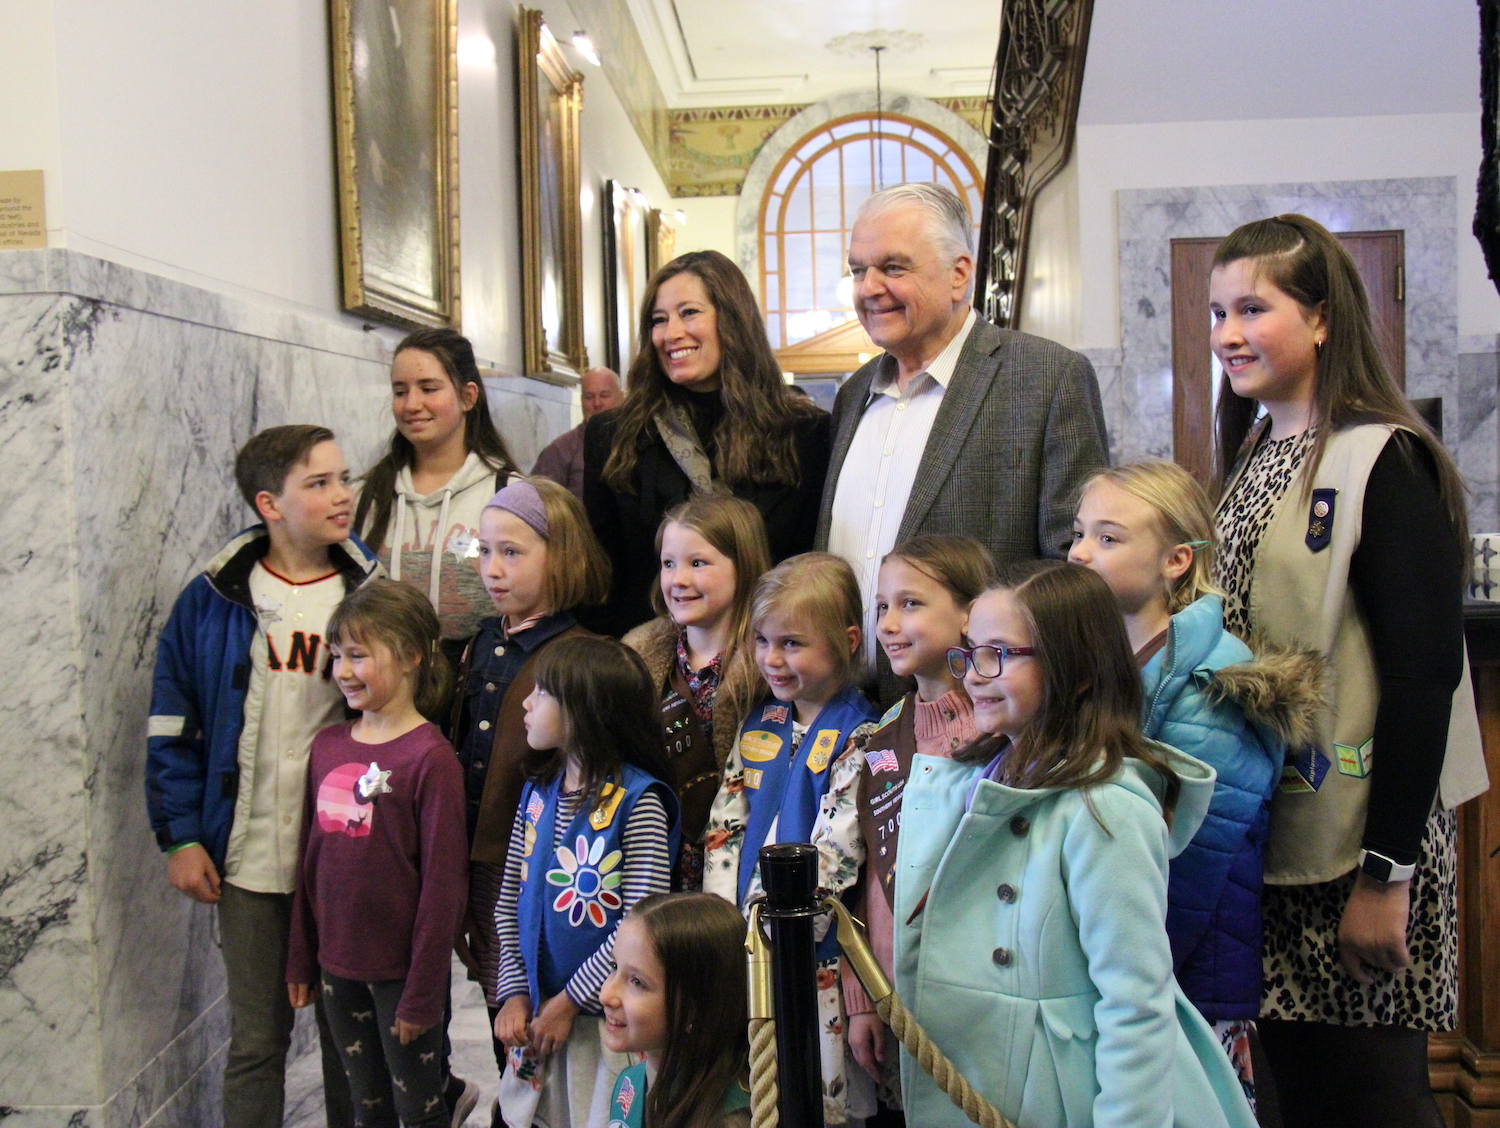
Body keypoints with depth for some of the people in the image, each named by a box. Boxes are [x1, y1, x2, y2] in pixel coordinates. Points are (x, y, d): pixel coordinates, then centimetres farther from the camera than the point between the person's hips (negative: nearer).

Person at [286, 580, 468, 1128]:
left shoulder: (430, 758, -16)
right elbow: (311, 861, 10)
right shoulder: (327, 745, 3)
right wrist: (301, 960, 11)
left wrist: (422, 994, -14)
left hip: (400, 971, -6)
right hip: (338, 965, 6)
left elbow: (443, 883, -15)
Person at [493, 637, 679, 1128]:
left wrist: (569, 1001, -14)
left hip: (608, 1018, -6)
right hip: (536, 1014, 6)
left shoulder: (638, 800, -16)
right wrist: (514, 993, -1)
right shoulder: (537, 794, 5)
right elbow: (509, 903, 9)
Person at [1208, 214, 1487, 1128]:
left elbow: (1424, 670, -17)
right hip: (1266, 832, 7)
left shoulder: (1381, 460, -13)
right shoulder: (1251, 456, 10)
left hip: (1359, 840, -7)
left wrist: (1386, 871, -18)